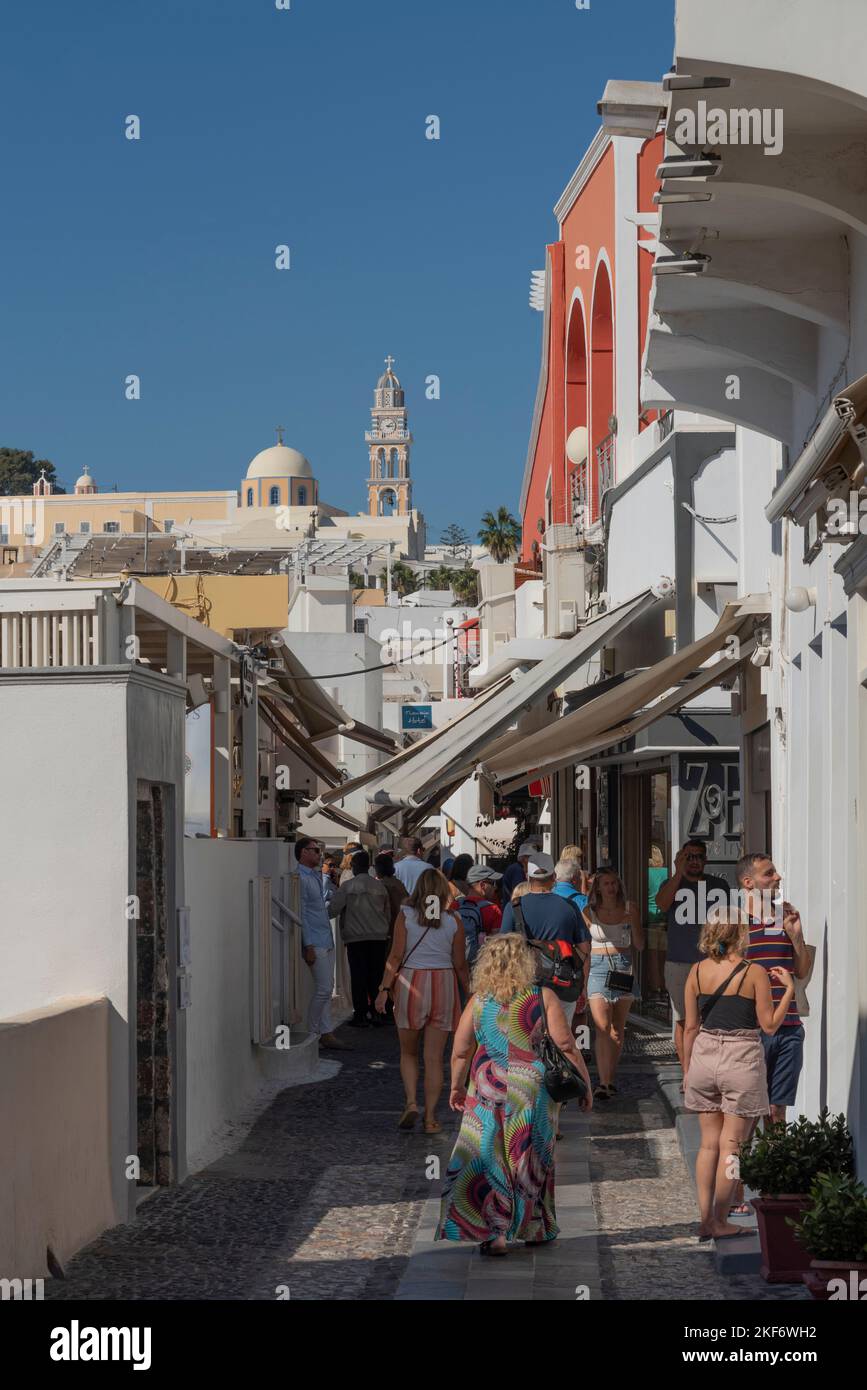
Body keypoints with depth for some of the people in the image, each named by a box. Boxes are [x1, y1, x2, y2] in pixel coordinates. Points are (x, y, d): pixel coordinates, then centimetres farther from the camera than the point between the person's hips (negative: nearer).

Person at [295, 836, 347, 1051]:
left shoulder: (315, 875, 16)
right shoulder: (301, 878, -14)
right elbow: (302, 914, -17)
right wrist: (308, 947, -19)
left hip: (326, 941, 10)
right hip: (315, 942, -10)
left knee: (327, 988, 10)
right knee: (323, 989, -9)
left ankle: (326, 1033, 13)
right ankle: (311, 1033, 0)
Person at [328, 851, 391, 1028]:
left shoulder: (348, 886, -6)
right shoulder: (380, 887, 7)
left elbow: (333, 910, -7)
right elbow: (388, 914, 16)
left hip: (356, 938, -4)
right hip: (378, 937, 4)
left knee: (359, 976, 0)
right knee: (376, 976, 8)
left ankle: (361, 1015, -1)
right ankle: (378, 1012, 8)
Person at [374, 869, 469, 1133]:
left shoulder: (405, 915, -2)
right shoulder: (453, 921, -1)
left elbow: (396, 956, -6)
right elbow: (460, 964, 3)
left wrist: (384, 989, -3)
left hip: (410, 984, 0)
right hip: (444, 984, 0)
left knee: (408, 1053, 17)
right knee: (434, 1058, 5)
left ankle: (411, 1102, -2)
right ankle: (430, 1117, 5)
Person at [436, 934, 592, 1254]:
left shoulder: (478, 1001, 0)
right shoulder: (543, 998, -6)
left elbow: (460, 1052, 4)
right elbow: (566, 1046, -7)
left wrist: (456, 1087, 20)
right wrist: (585, 1085, 3)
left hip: (488, 1090, 1)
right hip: (532, 1087, -1)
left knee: (487, 1159, 6)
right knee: (531, 1158, 13)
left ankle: (494, 1233, -1)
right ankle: (536, 1229, 25)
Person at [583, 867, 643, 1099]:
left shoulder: (629, 909, 6)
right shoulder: (589, 912, 2)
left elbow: (639, 945, 9)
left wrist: (632, 921, -7)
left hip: (623, 965, 3)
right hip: (598, 966, -2)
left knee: (617, 1030, 7)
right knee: (602, 1026, -14)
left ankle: (611, 1079, 18)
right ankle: (603, 1083, -18)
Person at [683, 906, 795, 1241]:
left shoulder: (697, 972, 1)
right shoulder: (755, 973, -10)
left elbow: (691, 1027, 6)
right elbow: (770, 1026, -5)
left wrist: (687, 1069, 16)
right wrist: (788, 990, 5)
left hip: (704, 1056, 4)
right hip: (742, 1060, -4)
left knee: (709, 1143, 12)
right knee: (731, 1145, 2)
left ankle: (704, 1220, 11)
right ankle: (720, 1222, 5)